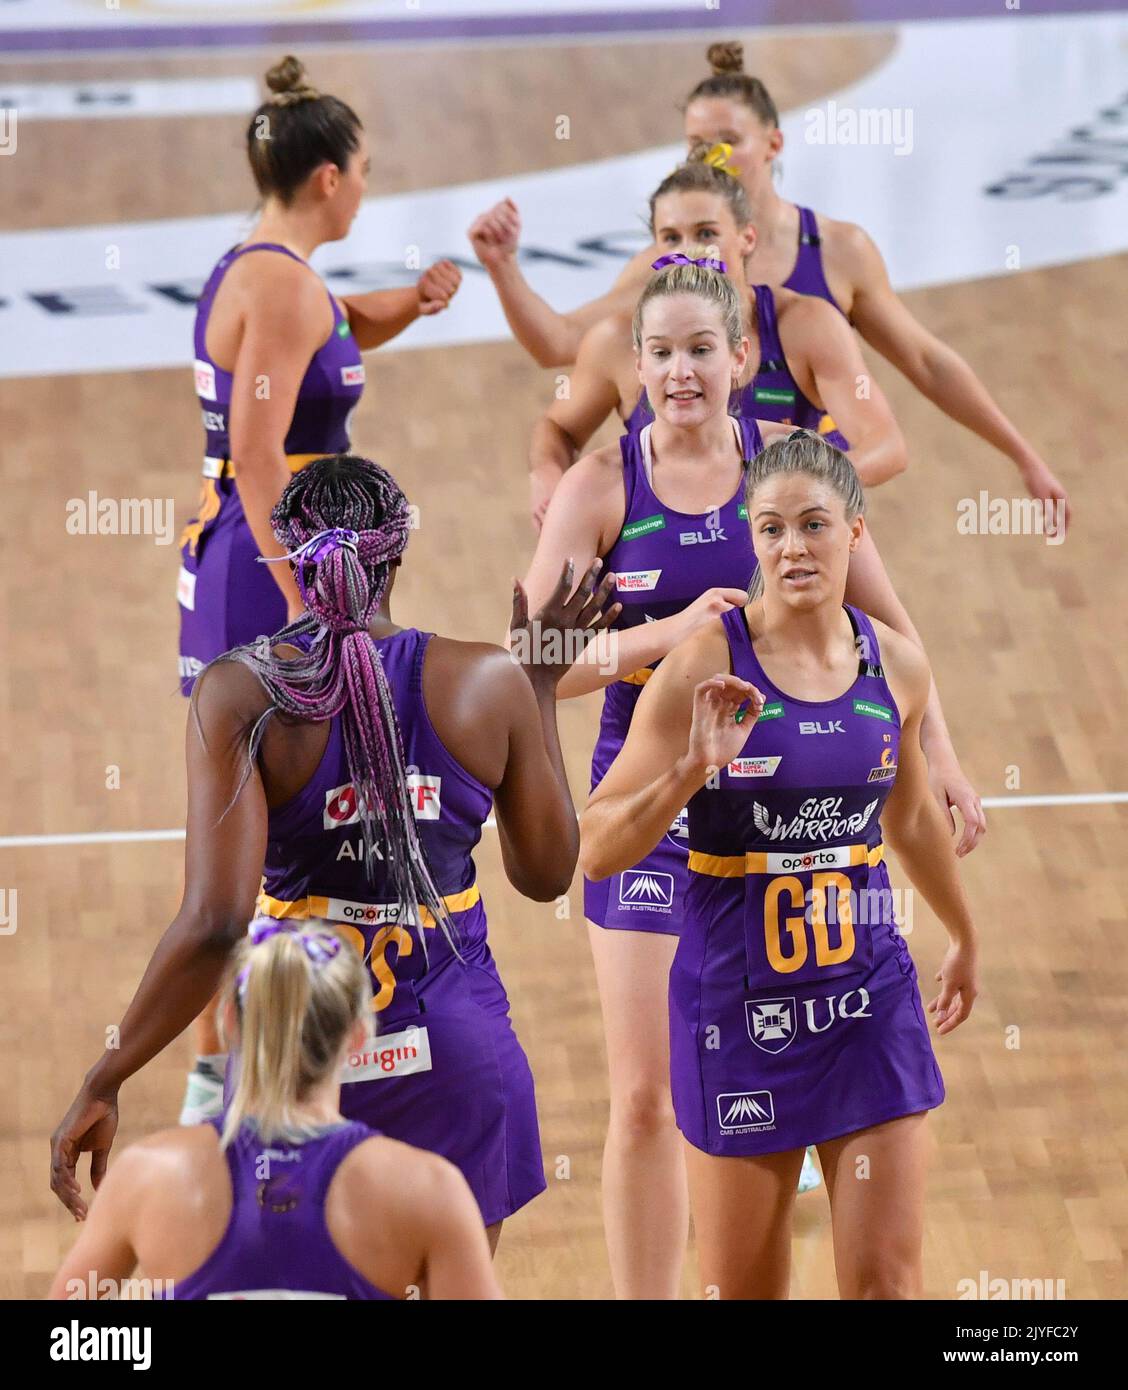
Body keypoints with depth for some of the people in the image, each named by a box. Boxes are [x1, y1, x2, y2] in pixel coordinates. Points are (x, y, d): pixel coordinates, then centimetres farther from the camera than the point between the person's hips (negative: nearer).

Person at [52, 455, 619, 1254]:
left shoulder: (240, 693, -14)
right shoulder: (488, 681, -7)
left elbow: (215, 924, -22)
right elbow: (547, 873, 7)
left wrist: (106, 1082, -14)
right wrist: (542, 688, 15)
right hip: (455, 1052, 2)